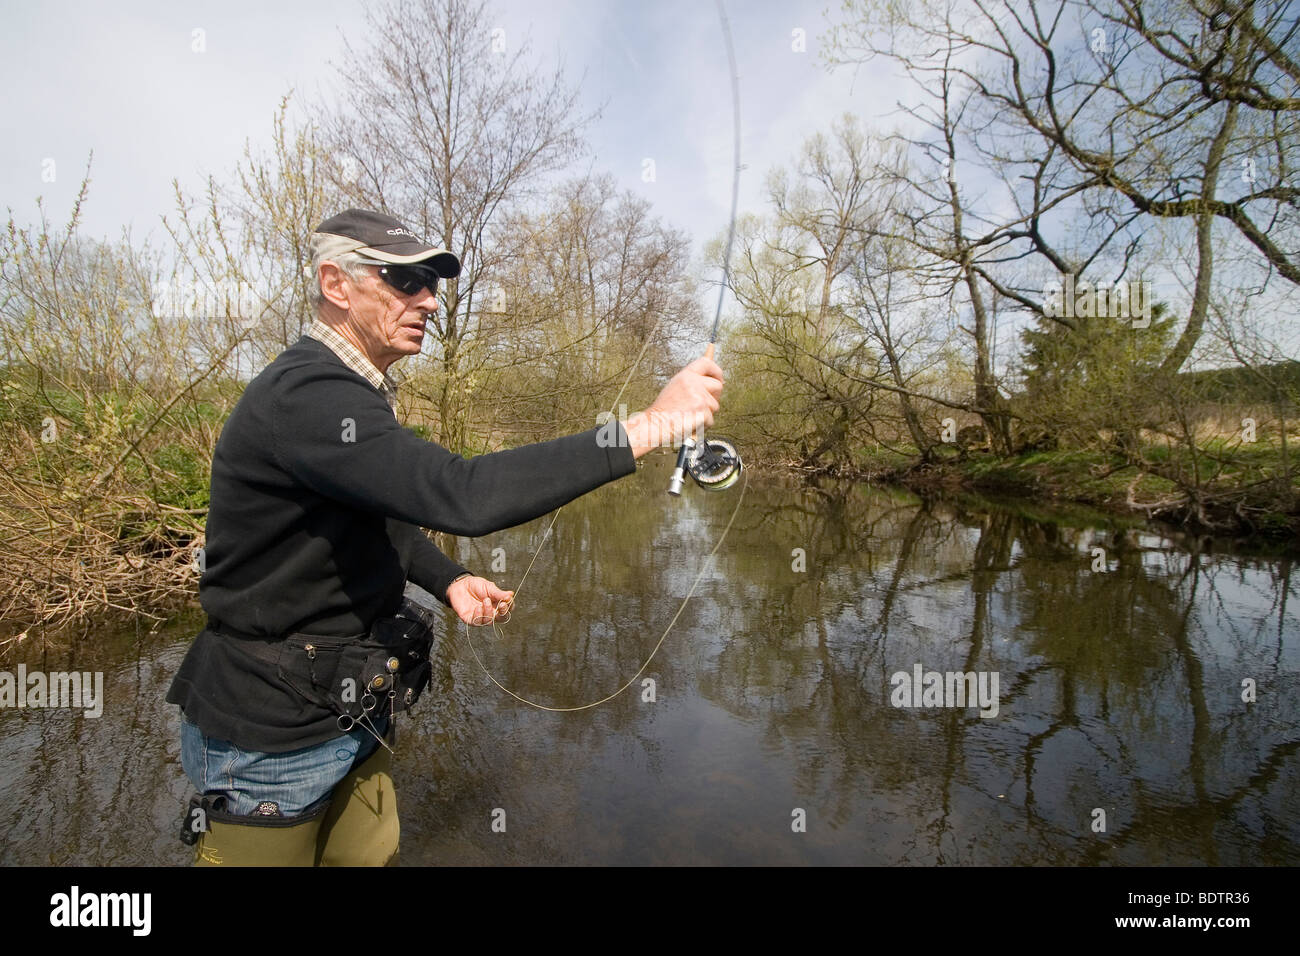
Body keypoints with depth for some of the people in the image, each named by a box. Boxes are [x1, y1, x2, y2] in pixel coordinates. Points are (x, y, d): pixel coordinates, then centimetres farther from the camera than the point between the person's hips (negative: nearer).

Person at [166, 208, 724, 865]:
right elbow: (462, 495, -40)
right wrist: (646, 427, -37)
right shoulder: (303, 397, -27)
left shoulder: (359, 392, 7)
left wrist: (447, 580, 2)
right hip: (271, 736, -8)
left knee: (371, 852, 20)